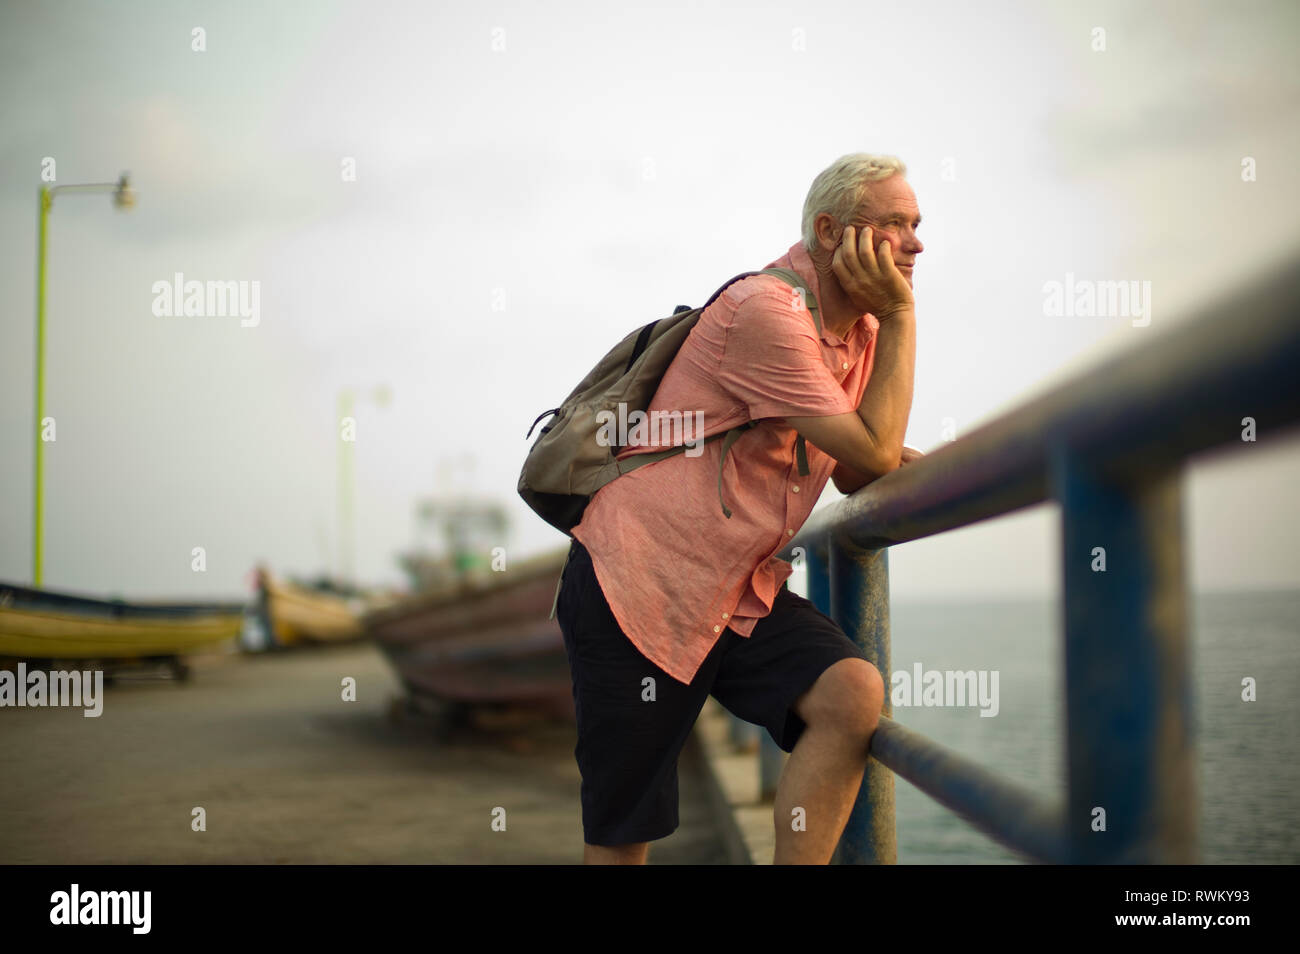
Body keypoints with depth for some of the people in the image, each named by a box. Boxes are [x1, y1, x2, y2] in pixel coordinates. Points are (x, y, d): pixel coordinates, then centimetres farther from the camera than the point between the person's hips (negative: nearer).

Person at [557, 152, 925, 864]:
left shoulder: (861, 328, 10)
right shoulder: (768, 311, -18)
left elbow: (857, 474, 14)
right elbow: (875, 450, -16)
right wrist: (902, 315, -11)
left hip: (744, 591, 8)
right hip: (639, 584, -8)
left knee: (854, 696, -20)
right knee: (620, 834, 1)